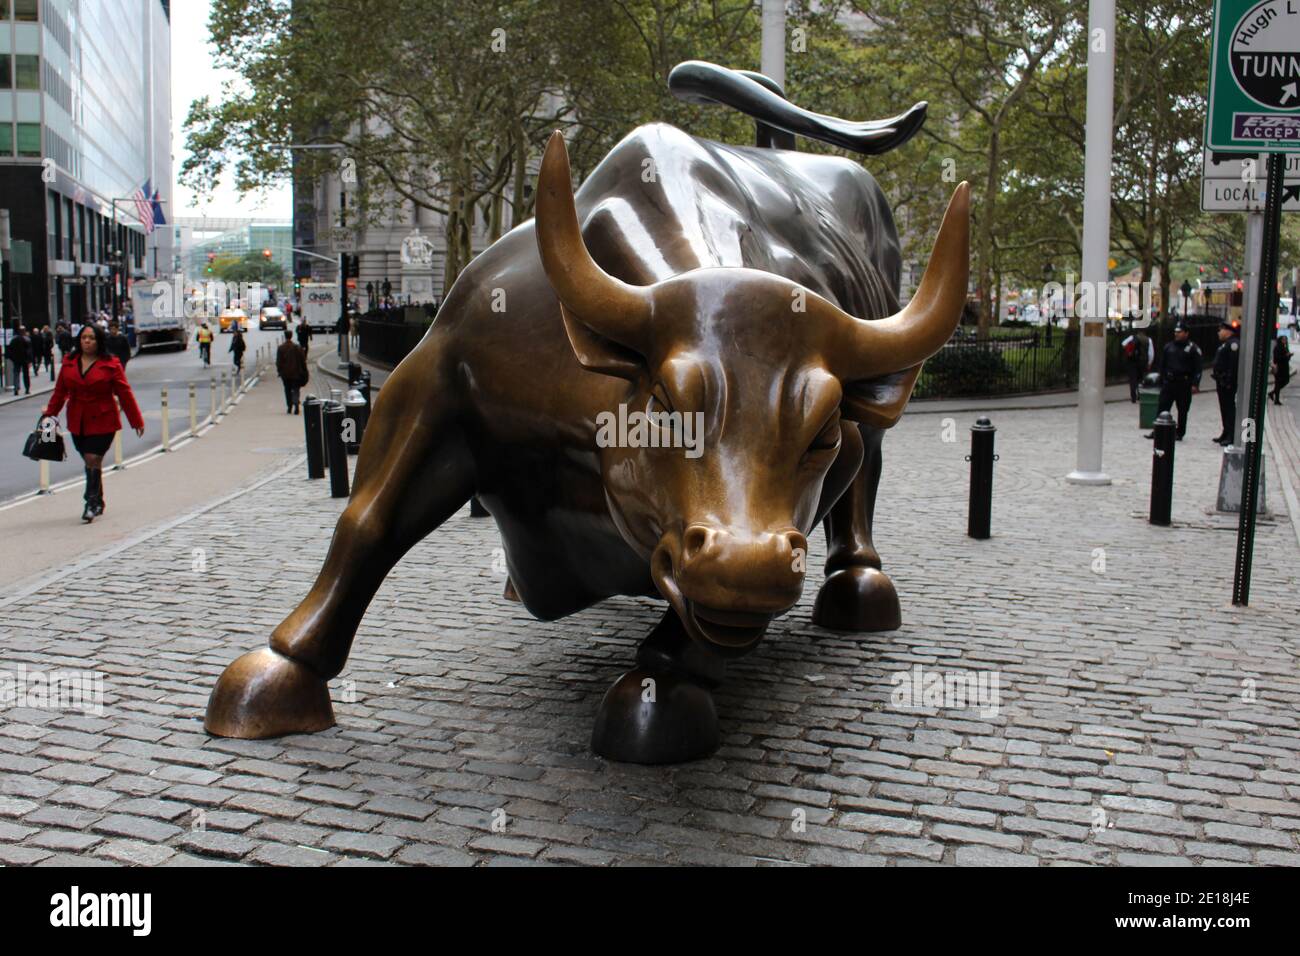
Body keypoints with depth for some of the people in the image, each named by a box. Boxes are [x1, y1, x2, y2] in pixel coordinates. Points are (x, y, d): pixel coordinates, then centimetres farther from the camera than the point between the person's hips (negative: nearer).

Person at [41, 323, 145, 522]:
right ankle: (98, 502, 25)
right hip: (77, 422, 4)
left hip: (103, 422, -4)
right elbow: (60, 392, 12)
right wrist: (49, 414, 7)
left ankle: (91, 504, -6)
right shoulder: (69, 363, 6)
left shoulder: (111, 364, -5)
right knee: (90, 461, 11)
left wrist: (136, 420, -2)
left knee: (93, 459, -12)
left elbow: (124, 393, -3)